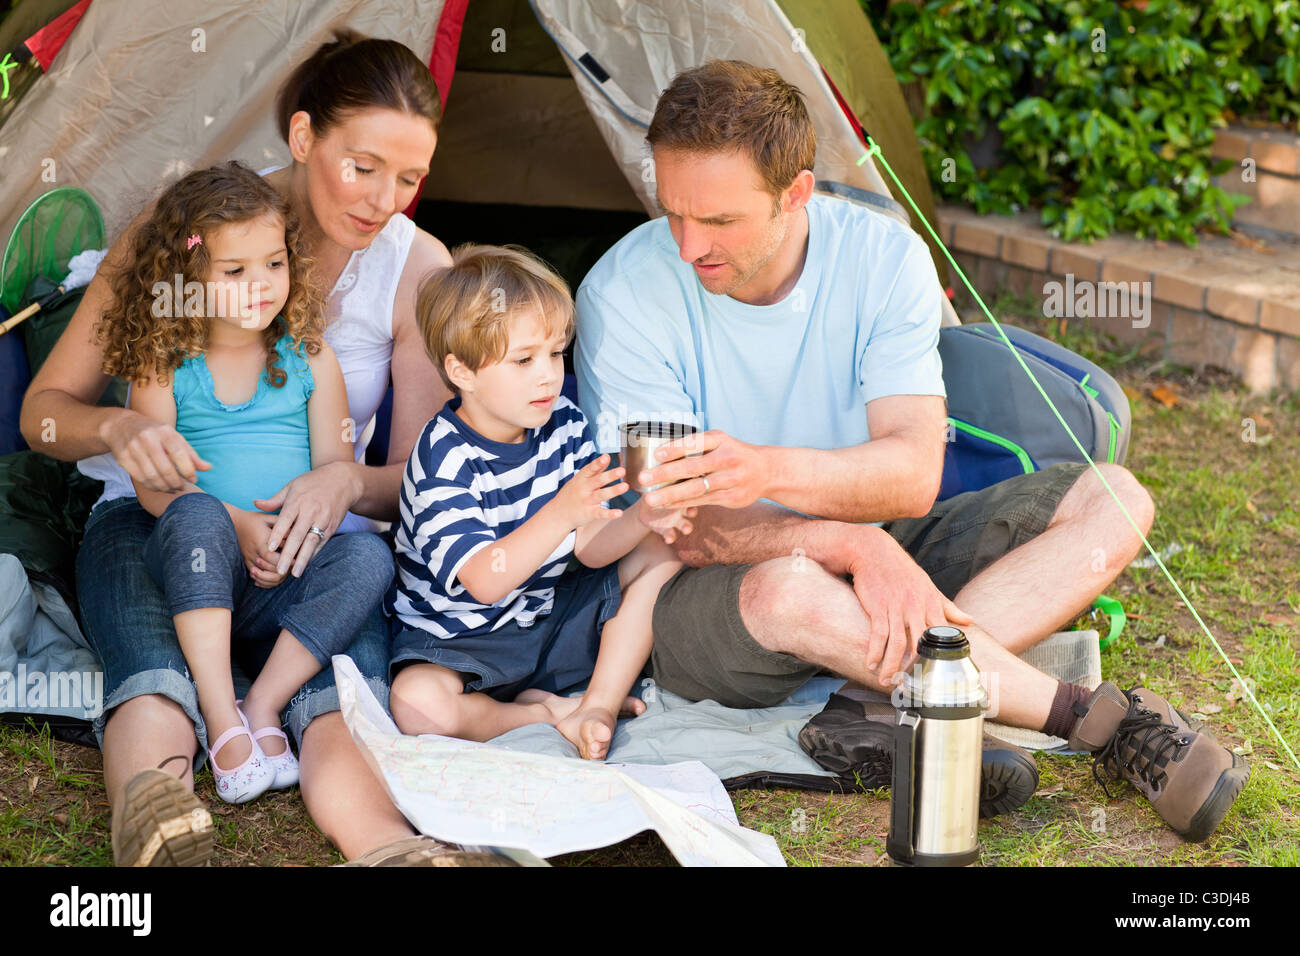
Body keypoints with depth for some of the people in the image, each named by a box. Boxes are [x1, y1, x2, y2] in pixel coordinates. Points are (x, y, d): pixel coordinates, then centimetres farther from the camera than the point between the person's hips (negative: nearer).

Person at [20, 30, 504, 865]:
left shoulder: (416, 267, -4)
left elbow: (418, 478, 1)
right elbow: (45, 409, -1)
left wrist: (349, 481, -23)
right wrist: (116, 428, -26)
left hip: (320, 537, 1)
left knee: (345, 695, -38)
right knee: (156, 688, -39)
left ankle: (387, 847, -66)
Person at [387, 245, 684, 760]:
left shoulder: (562, 423, -2)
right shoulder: (444, 459, -22)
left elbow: (591, 548, -6)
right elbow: (485, 581, -32)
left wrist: (643, 518, -28)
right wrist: (562, 512, -44)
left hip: (547, 618, 6)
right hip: (458, 637, -6)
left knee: (660, 555, -5)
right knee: (418, 704, -36)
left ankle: (597, 708, -11)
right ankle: (548, 712, -11)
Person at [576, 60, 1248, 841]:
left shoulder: (885, 256, -11)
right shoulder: (625, 294, -18)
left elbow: (914, 474, -19)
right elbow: (672, 527, -21)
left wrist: (771, 470, -41)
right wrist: (850, 545, -37)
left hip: (876, 566, 4)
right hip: (708, 601, -4)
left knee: (1112, 501, -9)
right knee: (788, 589, -40)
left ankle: (885, 704, -28)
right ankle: (1104, 719, -26)